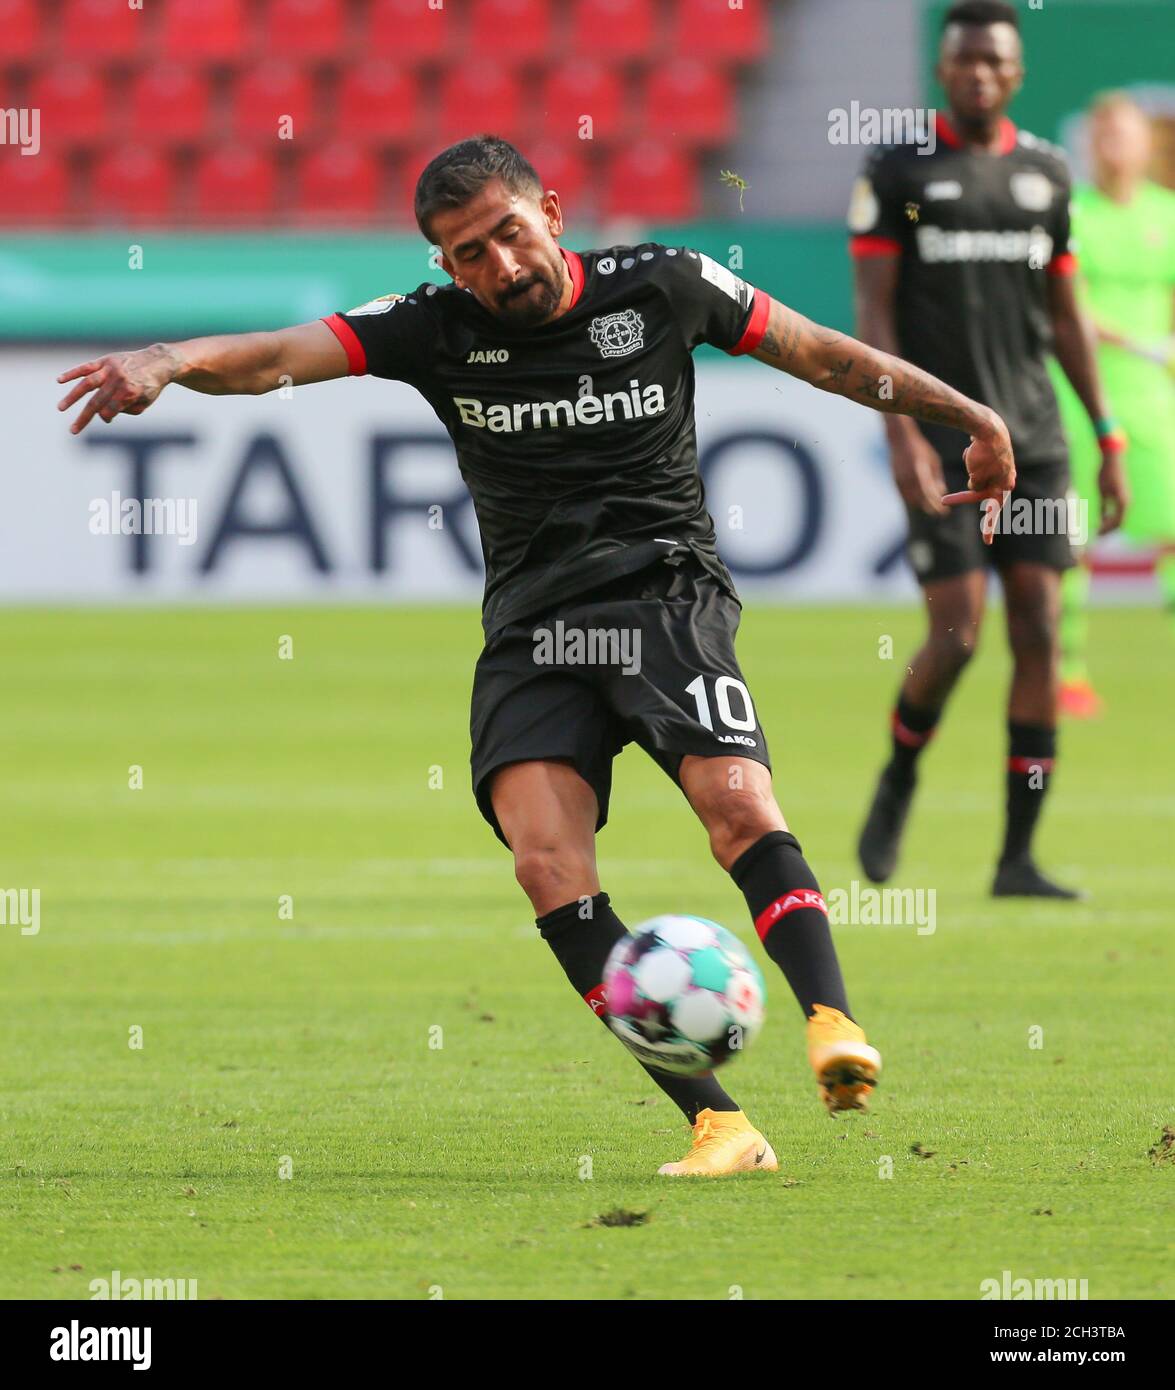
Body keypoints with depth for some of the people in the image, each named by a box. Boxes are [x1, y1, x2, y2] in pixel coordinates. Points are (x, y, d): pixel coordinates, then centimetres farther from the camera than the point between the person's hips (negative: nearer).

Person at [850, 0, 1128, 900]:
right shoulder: (900, 172, -1)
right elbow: (873, 312, -4)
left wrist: (1109, 437, 13)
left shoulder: (1044, 173, 11)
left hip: (1033, 438, 4)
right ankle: (898, 782, 19)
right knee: (957, 631, -11)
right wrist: (901, 432, -15)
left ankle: (1019, 857, -1)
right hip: (944, 443, -4)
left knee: (1038, 632, -4)